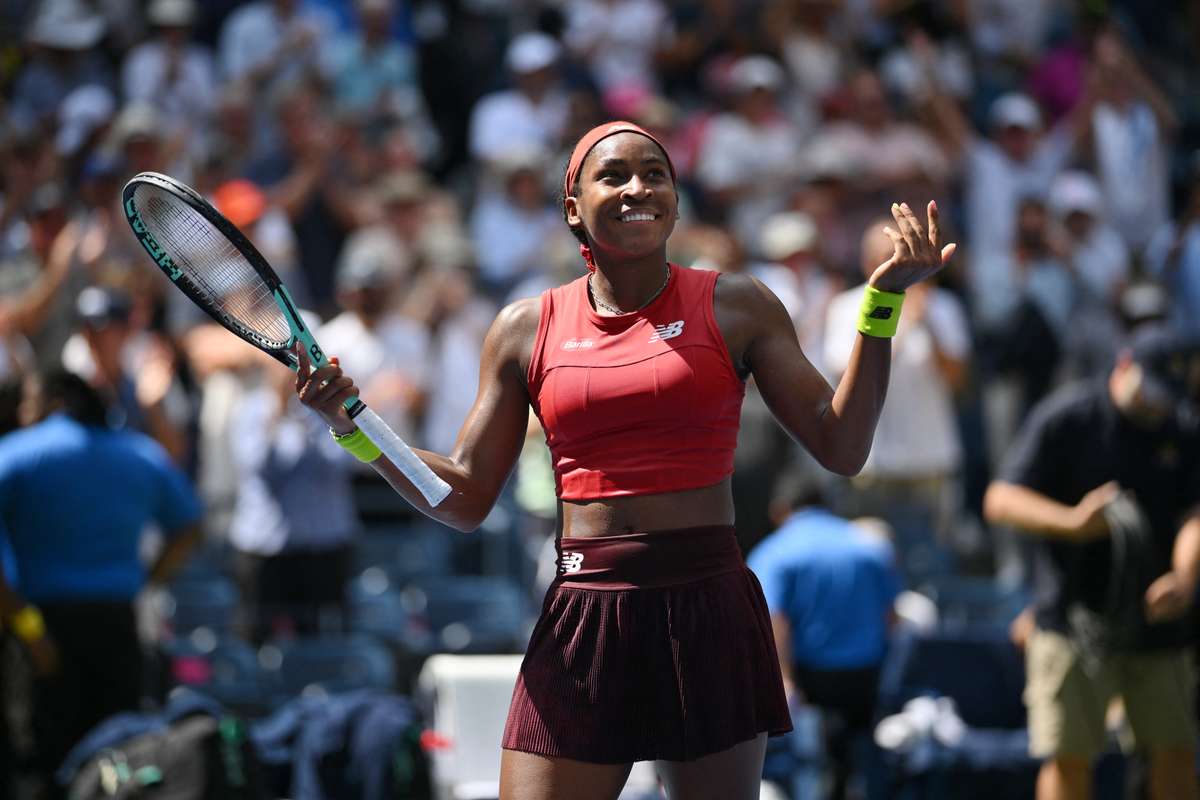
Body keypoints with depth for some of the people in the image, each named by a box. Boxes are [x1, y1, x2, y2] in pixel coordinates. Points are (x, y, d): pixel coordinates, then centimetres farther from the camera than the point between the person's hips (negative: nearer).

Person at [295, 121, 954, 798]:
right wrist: (352, 425, 1)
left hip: (711, 617, -1)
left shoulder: (736, 308, 5)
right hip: (582, 620, 1)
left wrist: (883, 300, -5)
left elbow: (840, 447, 2)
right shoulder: (526, 330, 9)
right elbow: (467, 498, 12)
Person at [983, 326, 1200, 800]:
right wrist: (1071, 521, -26)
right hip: (1073, 619, -3)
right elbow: (1000, 499, -8)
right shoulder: (1064, 418, -5)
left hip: (1157, 619, 3)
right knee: (1068, 756, -5)